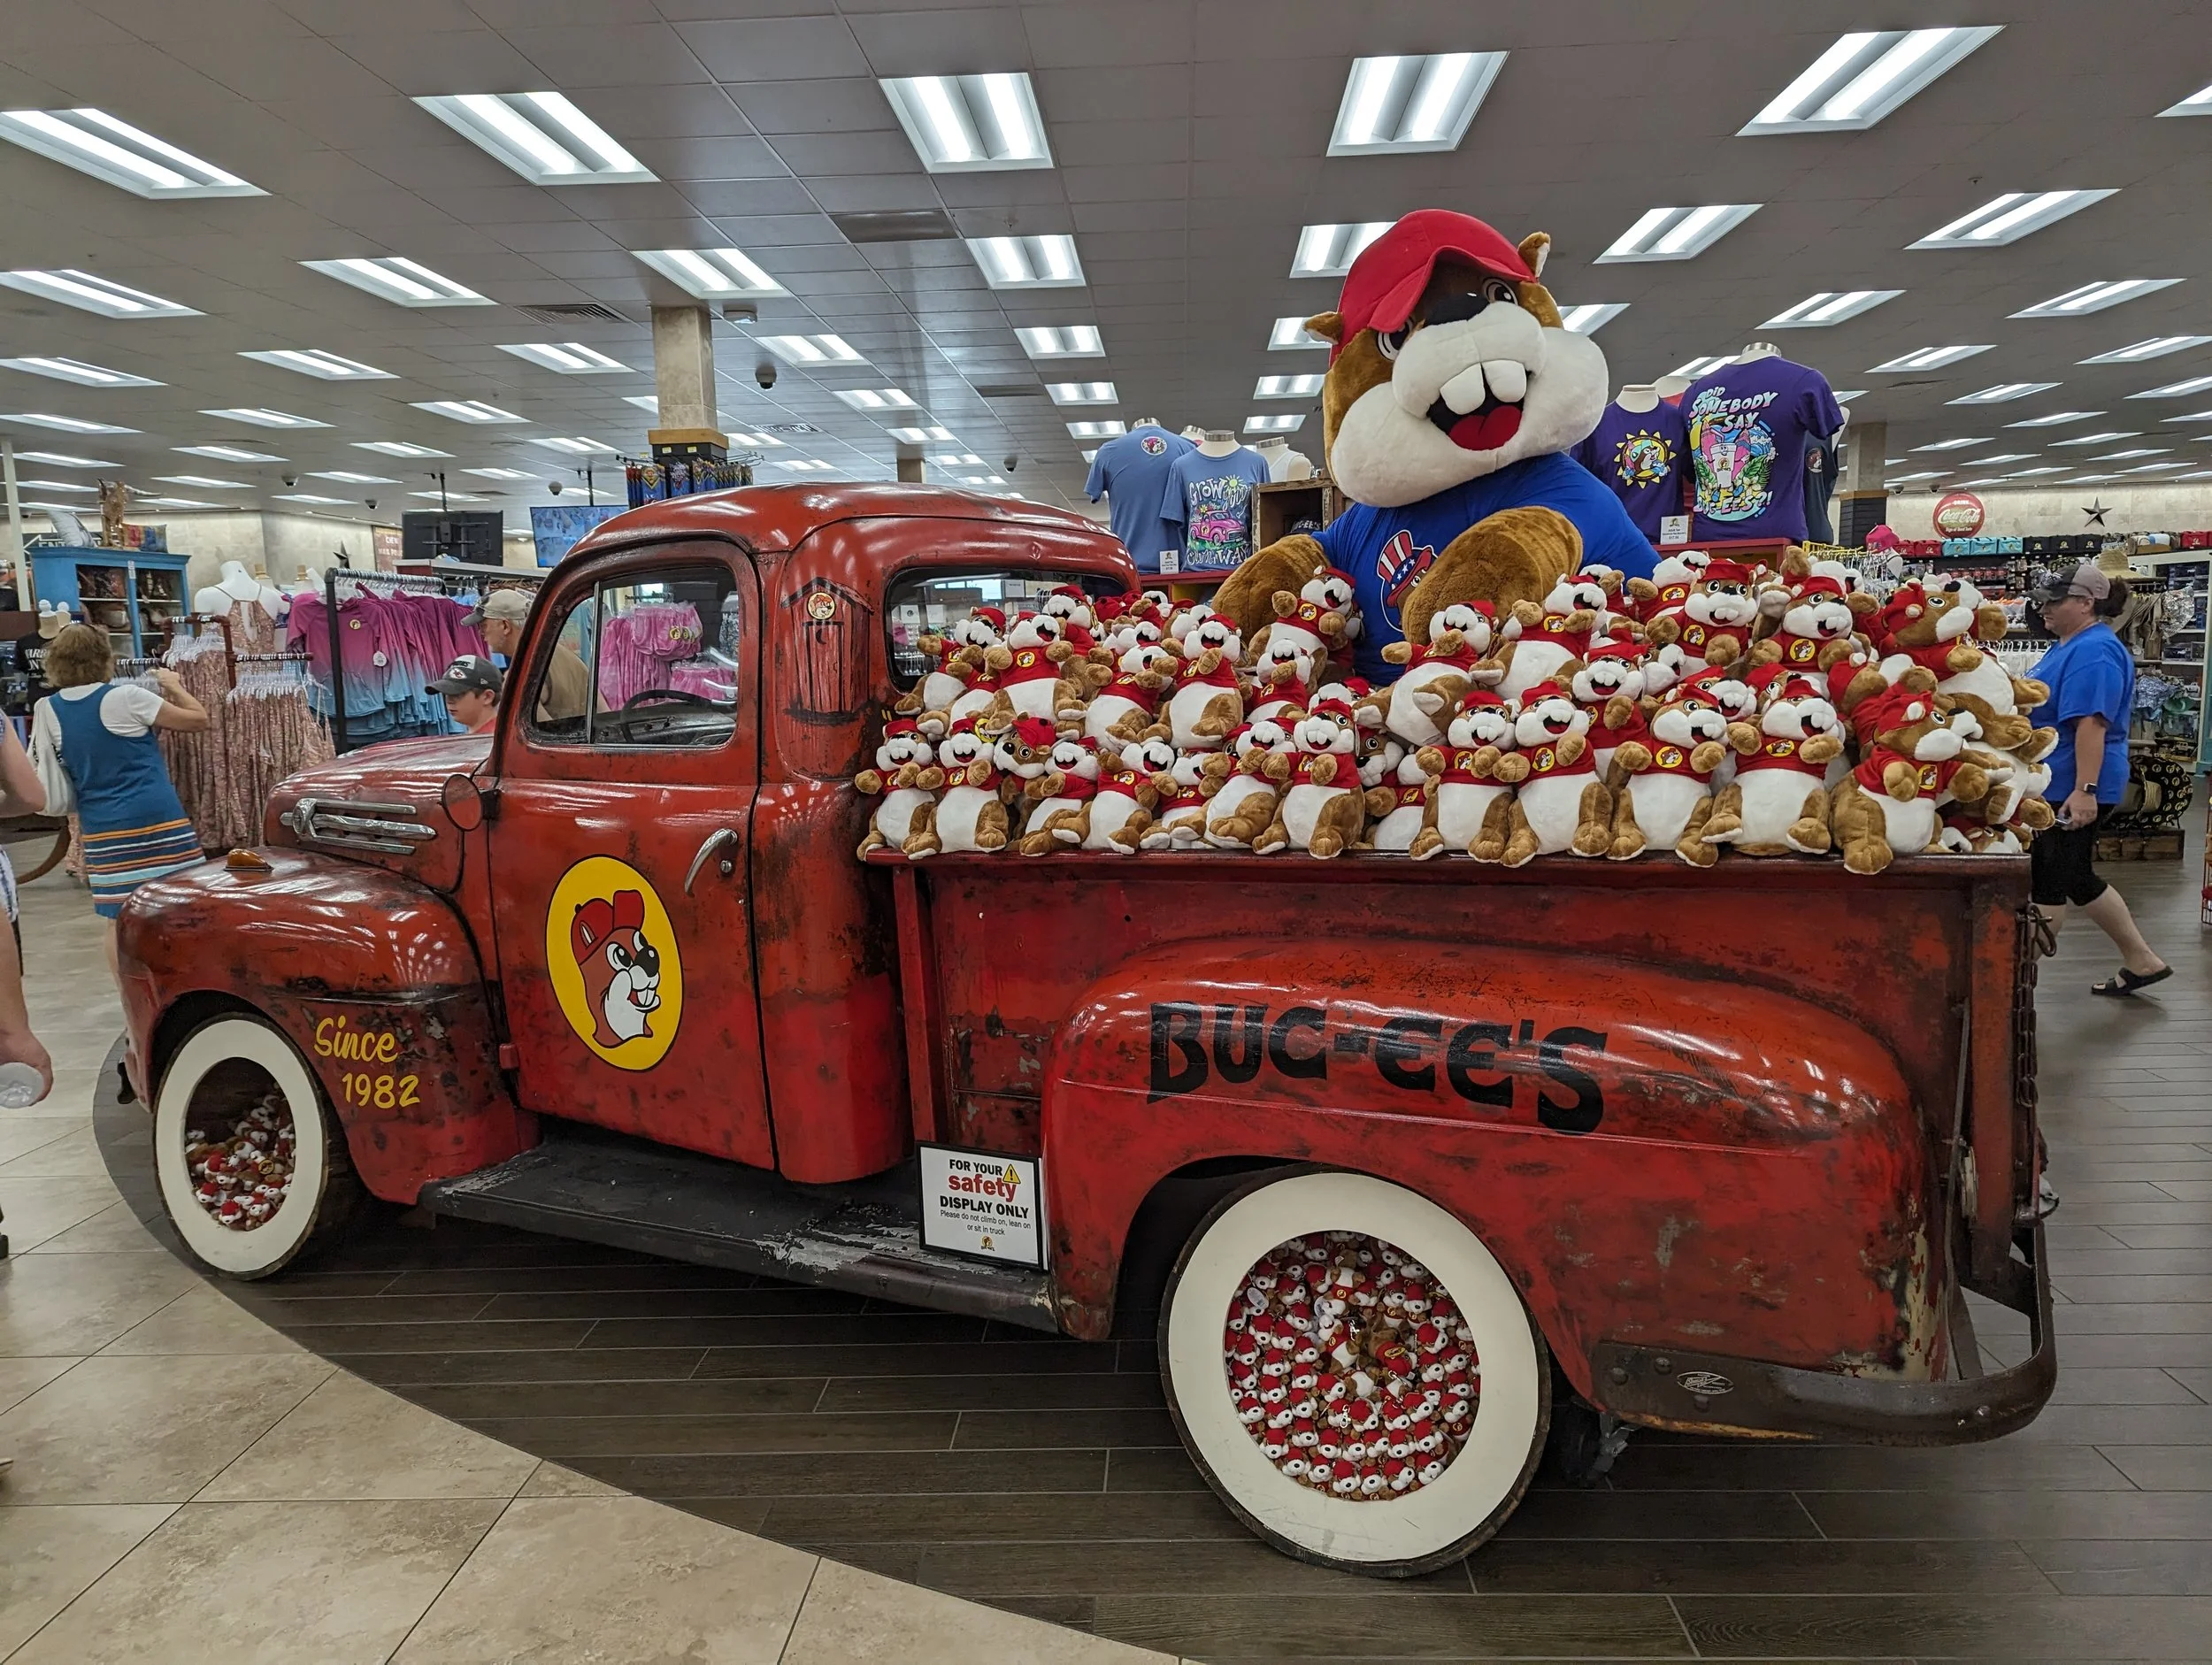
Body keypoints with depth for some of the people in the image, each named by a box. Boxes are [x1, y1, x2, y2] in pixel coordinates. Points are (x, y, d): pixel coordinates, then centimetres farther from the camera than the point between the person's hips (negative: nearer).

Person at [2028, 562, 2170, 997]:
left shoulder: (2094, 651, -18)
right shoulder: (2070, 646, 15)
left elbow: (2092, 722, -26)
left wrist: (2085, 790, -30)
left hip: (2071, 789, -10)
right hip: (2055, 784, 10)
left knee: (2049, 883, -1)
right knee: (2076, 879, 17)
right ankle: (2142, 962, 27)